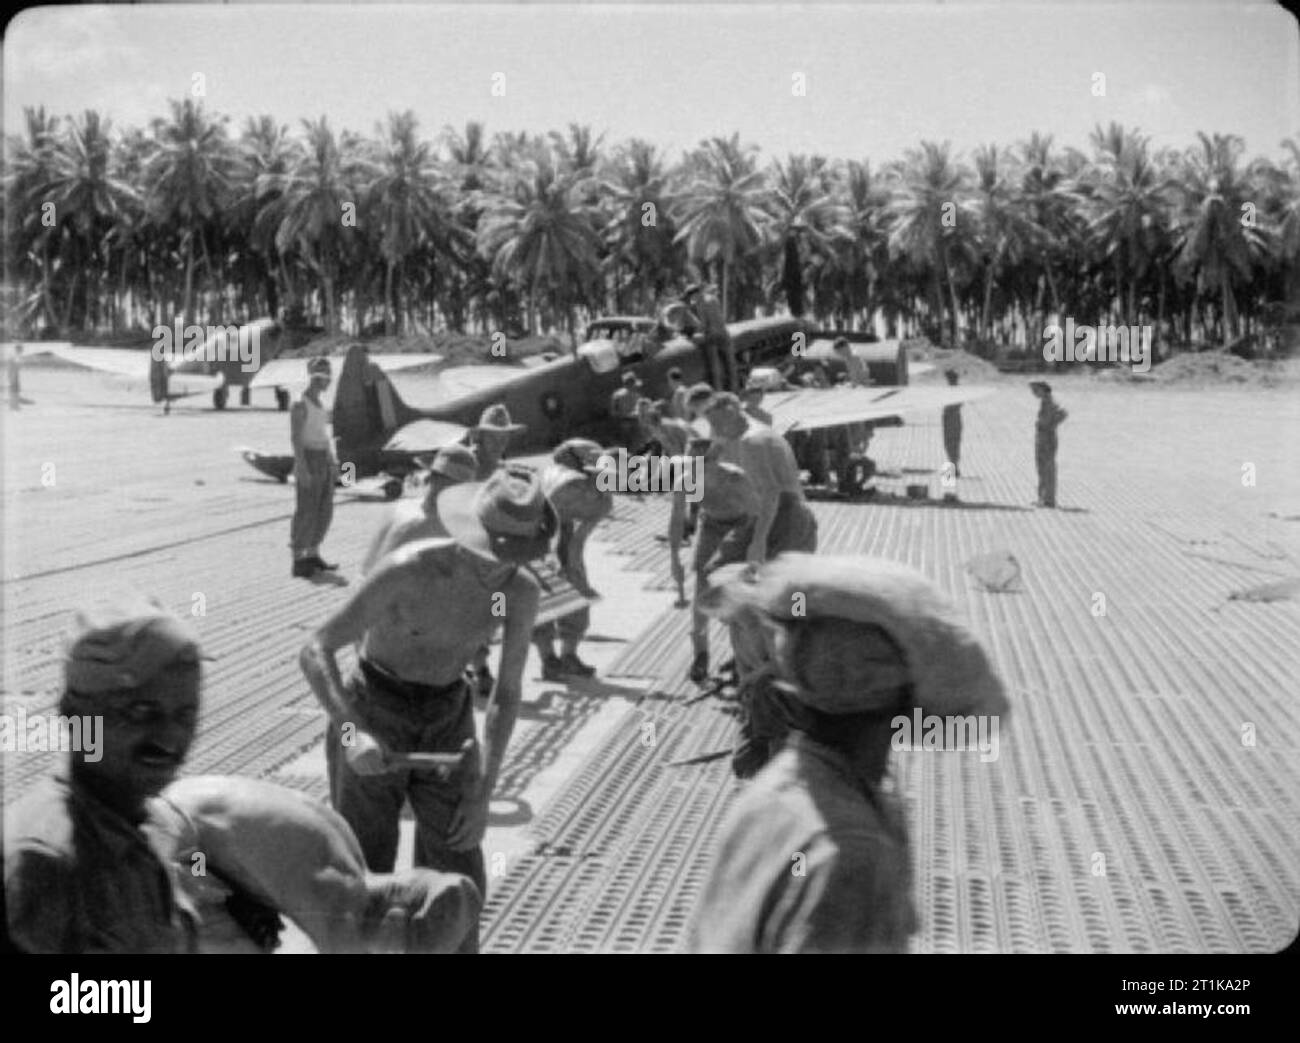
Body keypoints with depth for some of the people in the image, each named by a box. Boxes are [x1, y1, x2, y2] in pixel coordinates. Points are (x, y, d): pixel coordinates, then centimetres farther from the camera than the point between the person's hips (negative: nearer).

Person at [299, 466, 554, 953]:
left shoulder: (522, 591, -12)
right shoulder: (408, 569, -27)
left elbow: (507, 693, -3)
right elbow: (314, 653, -26)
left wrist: (482, 793, -10)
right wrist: (351, 732, -42)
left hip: (446, 722, 4)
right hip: (372, 716, -4)